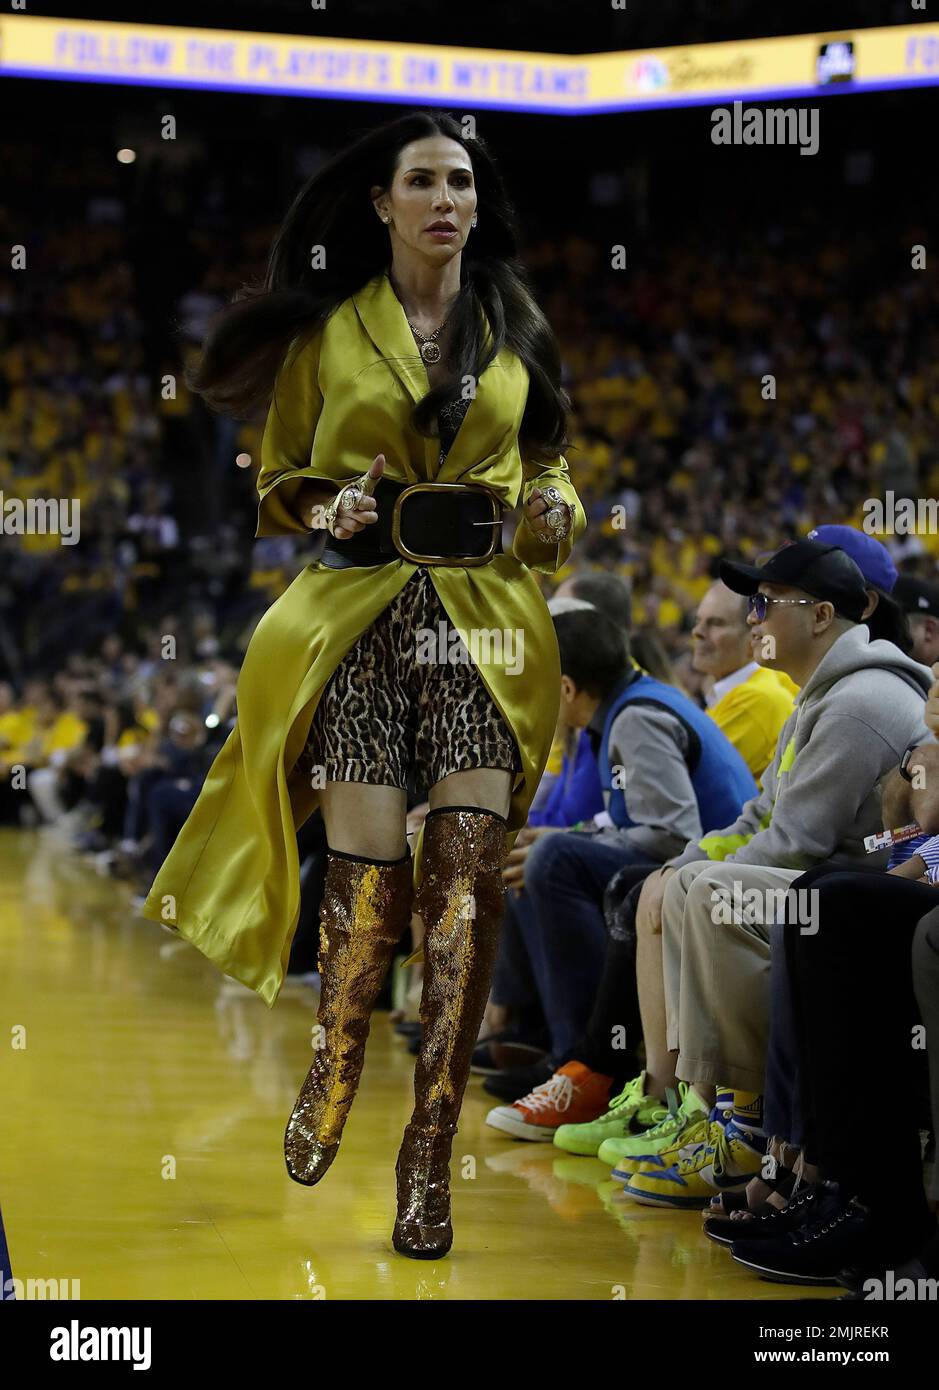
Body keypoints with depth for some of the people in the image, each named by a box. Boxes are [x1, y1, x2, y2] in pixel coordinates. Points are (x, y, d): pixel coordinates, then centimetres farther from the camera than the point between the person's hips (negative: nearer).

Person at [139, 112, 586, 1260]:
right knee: (370, 876, -9)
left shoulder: (516, 334, 14)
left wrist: (555, 511, 2)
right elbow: (276, 477, 14)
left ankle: (429, 1152, -3)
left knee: (468, 874, -11)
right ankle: (333, 1071, 23)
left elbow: (548, 463, 24)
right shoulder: (326, 330, 8)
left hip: (487, 622, 1)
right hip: (360, 615, -1)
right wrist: (327, 508, -7)